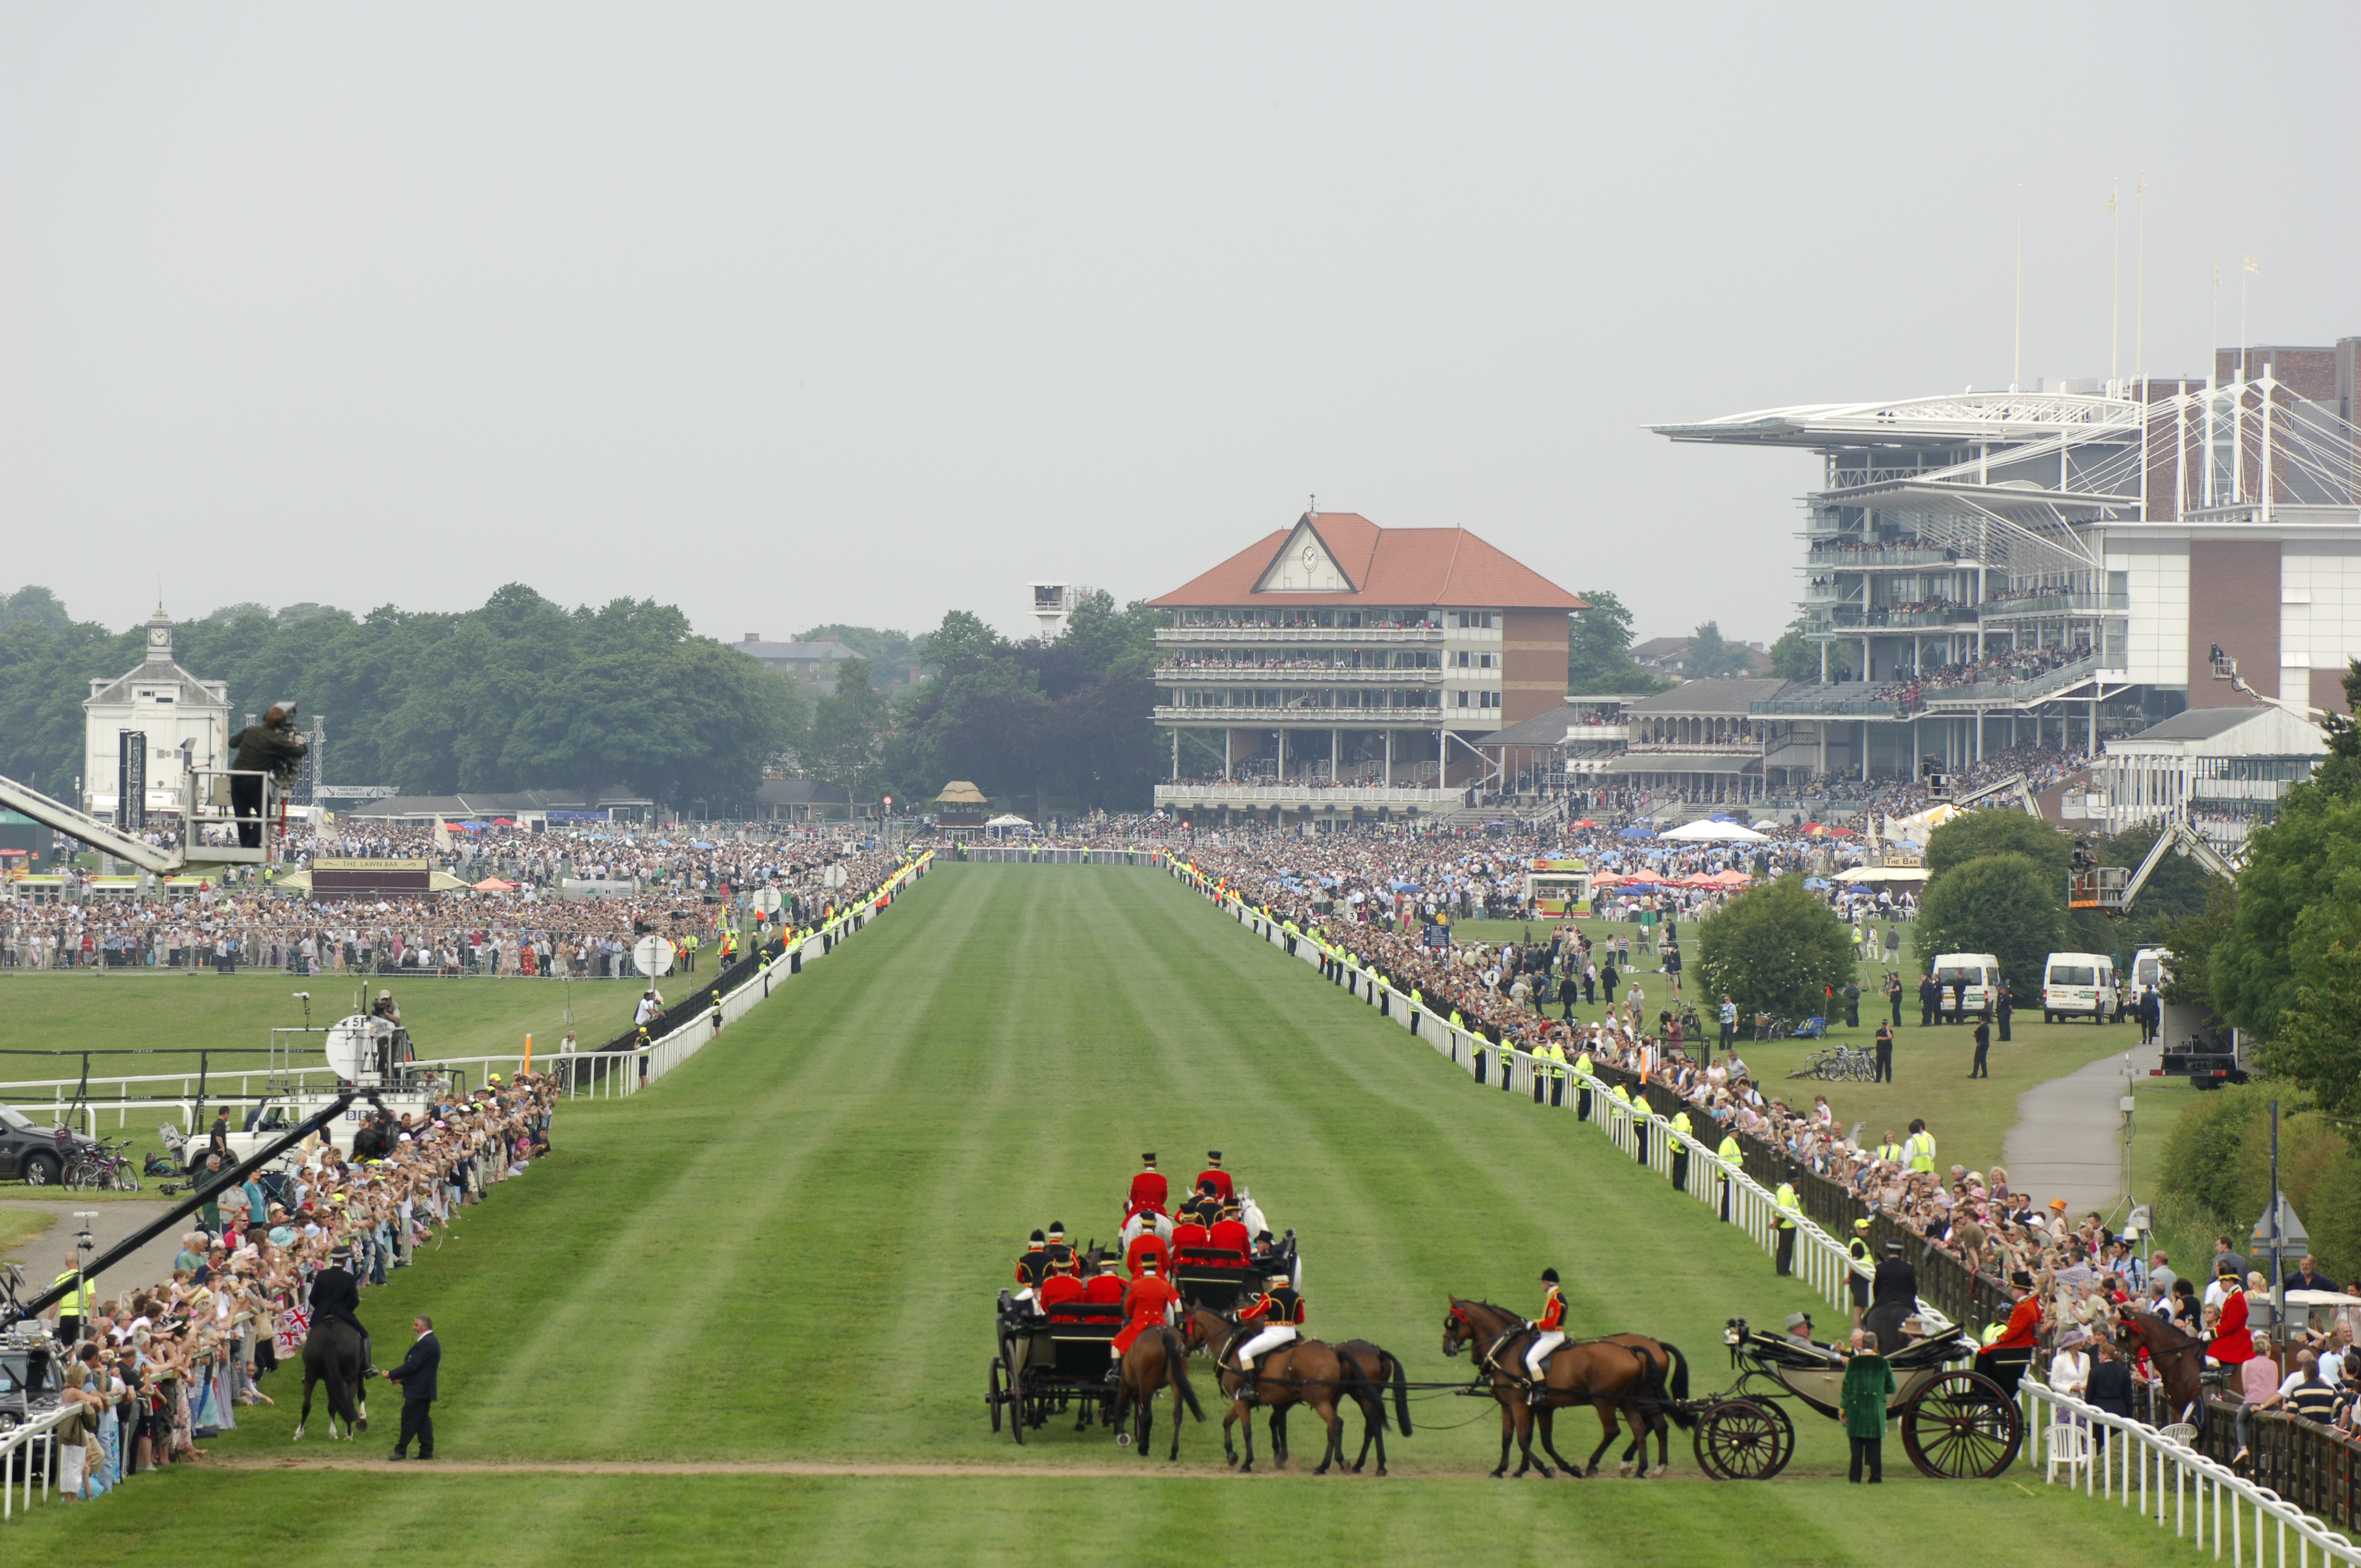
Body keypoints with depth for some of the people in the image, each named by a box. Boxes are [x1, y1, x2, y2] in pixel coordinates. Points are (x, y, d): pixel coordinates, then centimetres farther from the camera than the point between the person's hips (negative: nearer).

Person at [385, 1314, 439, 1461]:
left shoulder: (425, 1344, -18)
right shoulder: (432, 1342, 16)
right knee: (423, 1420, 11)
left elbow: (412, 1365, -21)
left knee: (409, 1419, -6)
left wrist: (392, 1375, -13)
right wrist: (401, 1378, 11)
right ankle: (427, 1451, 11)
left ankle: (400, 1450, -4)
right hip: (426, 1389, 10)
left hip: (417, 1390, -10)